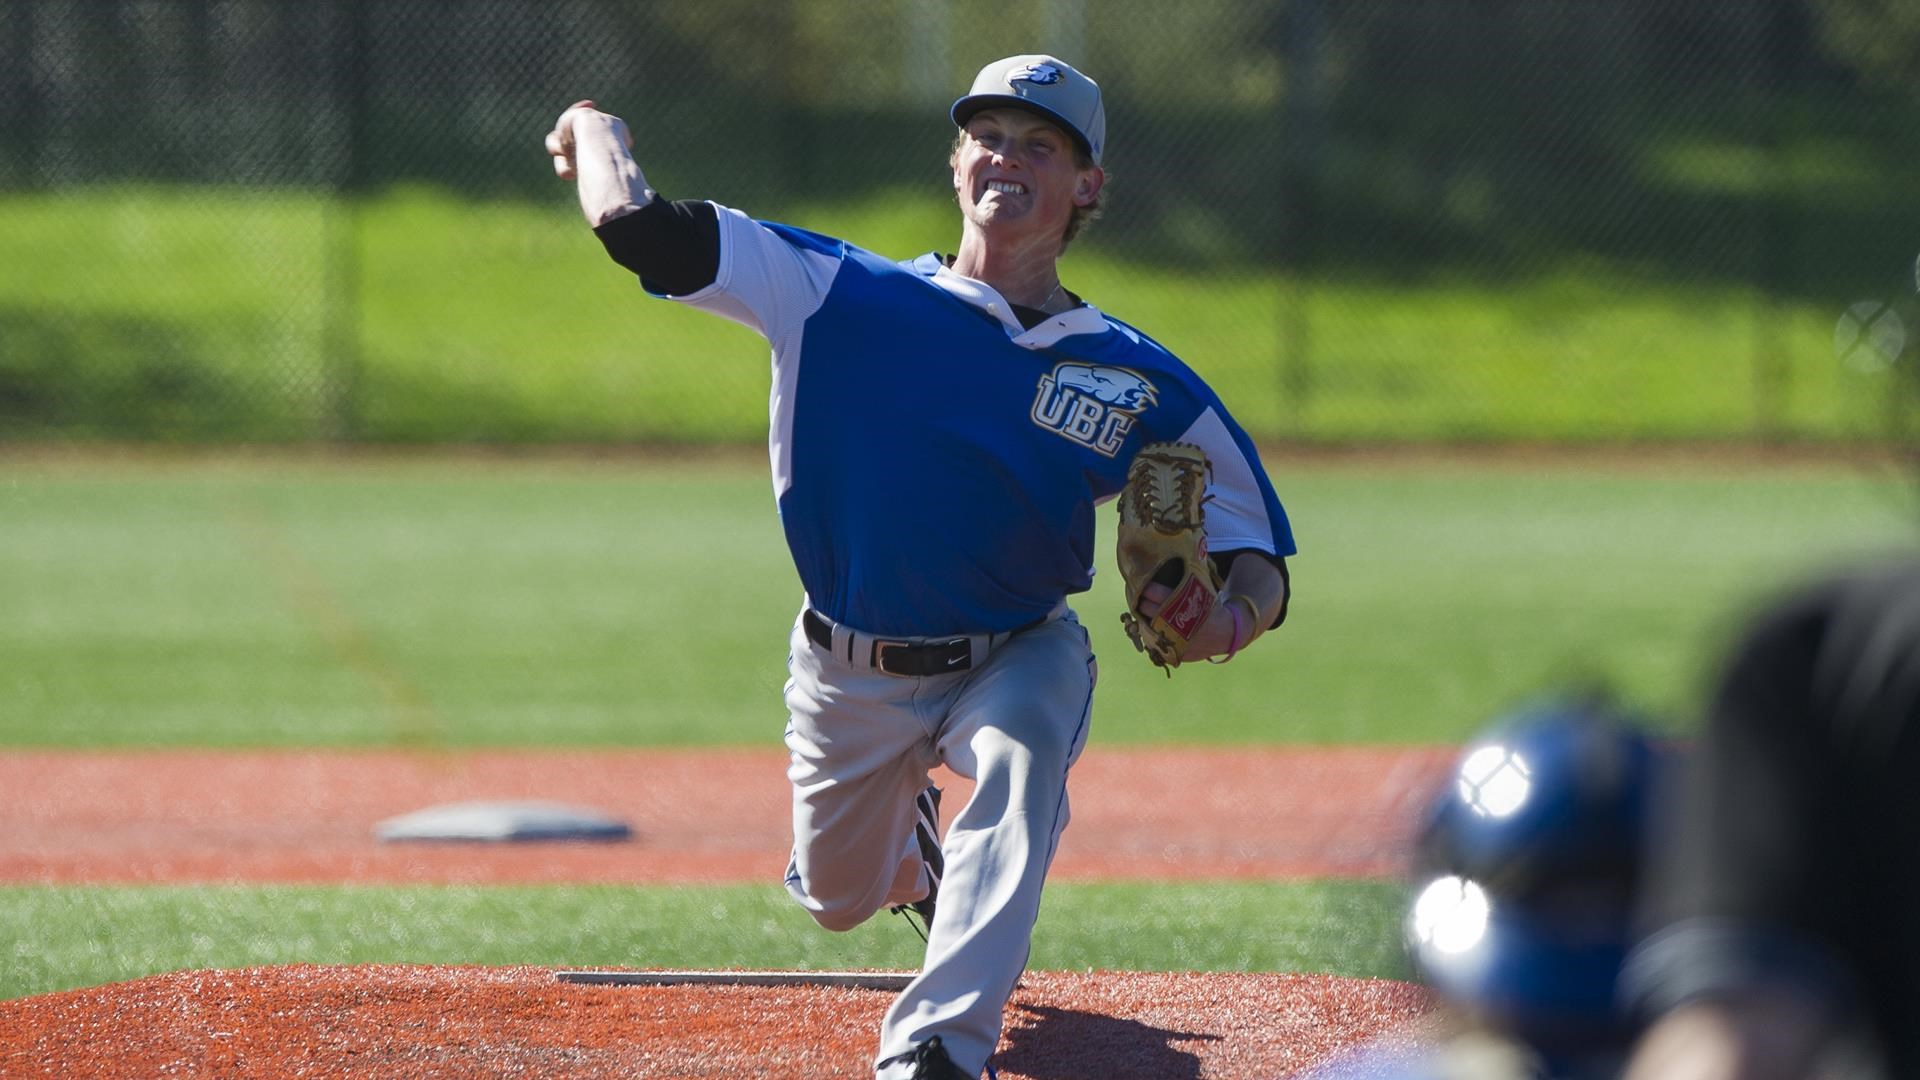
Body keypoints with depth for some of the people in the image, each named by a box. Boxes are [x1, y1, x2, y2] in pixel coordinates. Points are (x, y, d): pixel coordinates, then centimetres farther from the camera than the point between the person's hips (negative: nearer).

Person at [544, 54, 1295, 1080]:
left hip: (1017, 658, -1)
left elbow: (1250, 534, -3)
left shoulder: (1141, 385, -10)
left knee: (1022, 754, -36)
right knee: (839, 898, 16)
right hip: (848, 676, 1)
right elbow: (638, 228, -19)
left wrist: (1234, 611, -25)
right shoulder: (844, 296, -14)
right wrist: (598, 128, -2)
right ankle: (917, 850, 56)